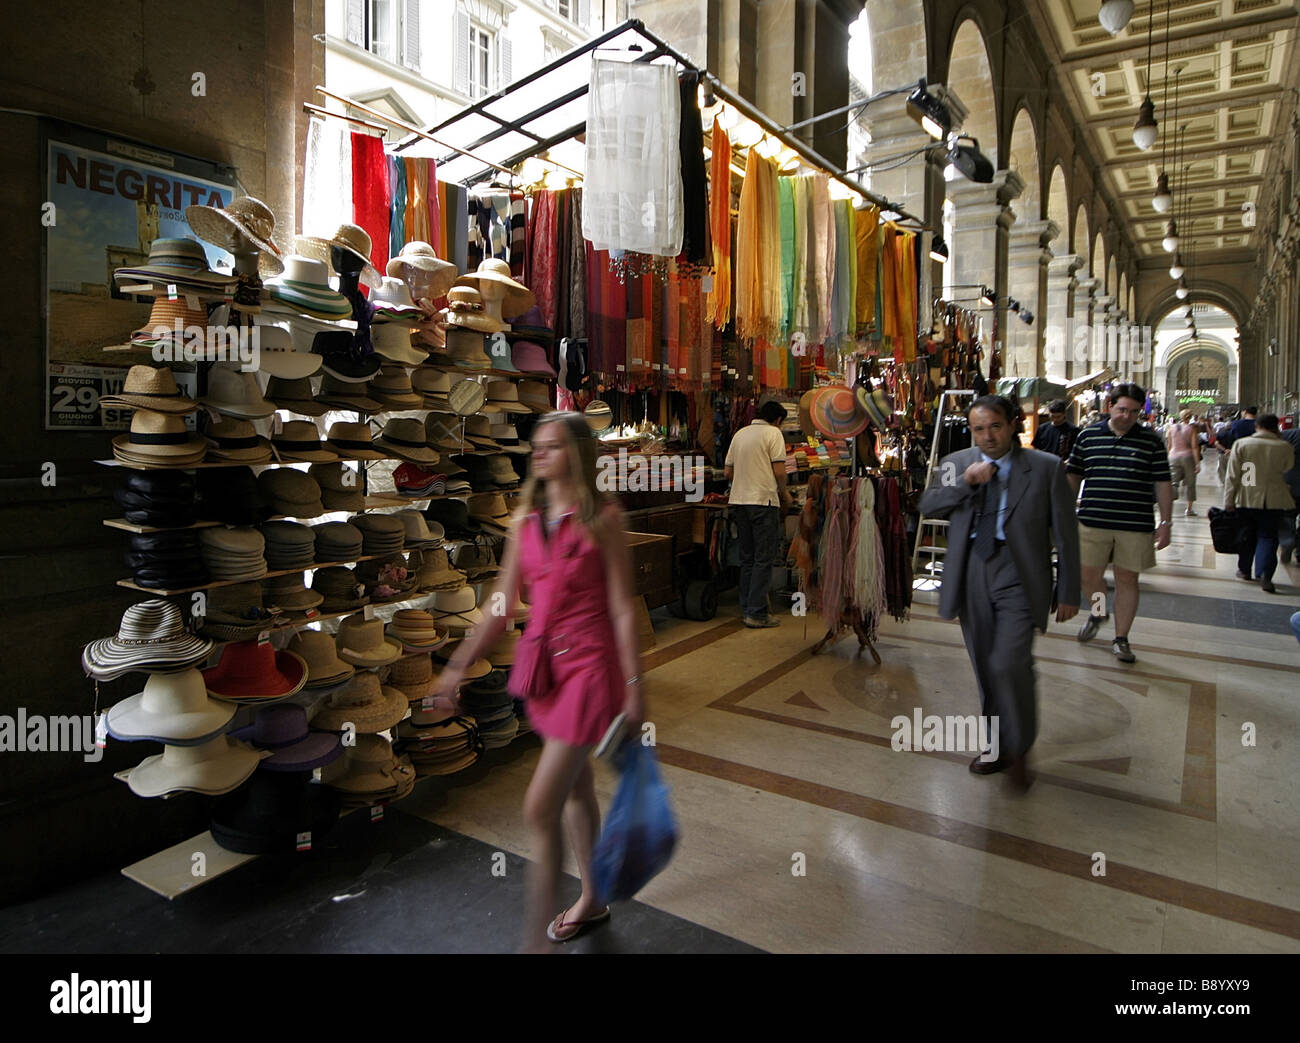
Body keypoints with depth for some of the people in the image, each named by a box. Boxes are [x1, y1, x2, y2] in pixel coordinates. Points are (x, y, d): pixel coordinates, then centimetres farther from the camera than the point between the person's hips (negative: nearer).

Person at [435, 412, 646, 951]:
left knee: (540, 806, -7)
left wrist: (633, 685, -11)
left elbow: (622, 608, -11)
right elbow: (502, 603, 8)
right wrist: (459, 665, 8)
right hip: (543, 662, 6)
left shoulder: (602, 518, -12)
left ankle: (534, 941, 8)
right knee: (576, 787, 22)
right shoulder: (525, 520, 4)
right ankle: (591, 901, 42)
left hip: (589, 663, -6)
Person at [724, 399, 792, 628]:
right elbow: (779, 471, -12)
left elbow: (728, 472, 15)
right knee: (764, 559, -2)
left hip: (739, 500, 7)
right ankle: (757, 613, -1)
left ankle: (747, 609, 18)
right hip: (763, 501, -7)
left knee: (747, 558, 14)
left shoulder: (740, 433, 14)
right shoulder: (773, 433, -5)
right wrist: (784, 493, 4)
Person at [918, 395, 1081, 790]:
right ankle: (997, 746, 32)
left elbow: (1065, 533, 1)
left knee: (1008, 664, -17)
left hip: (1018, 582, -3)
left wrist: (1068, 593, 1)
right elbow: (927, 506, -2)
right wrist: (965, 482, -16)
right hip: (971, 582, 4)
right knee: (985, 669, 13)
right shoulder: (955, 464, 6)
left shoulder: (1046, 468, -2)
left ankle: (1018, 747, 8)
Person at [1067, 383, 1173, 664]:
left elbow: (1162, 484, 4)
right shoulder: (1088, 436, 4)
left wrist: (1165, 522, -1)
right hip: (1093, 522, 1)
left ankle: (1121, 638, 18)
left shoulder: (1151, 441, 2)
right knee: (1089, 575, 6)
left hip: (1135, 526, -1)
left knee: (1127, 579, 6)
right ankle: (1098, 612, 38)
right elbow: (1074, 475, 11)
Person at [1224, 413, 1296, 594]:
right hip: (1273, 500, 0)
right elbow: (1287, 470, 11)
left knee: (1247, 535, 15)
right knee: (1267, 537, 4)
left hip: (1246, 499, 0)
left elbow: (1232, 476, -6)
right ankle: (1264, 575, -10)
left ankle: (1244, 570, 26)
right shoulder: (1285, 447, -5)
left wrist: (1228, 502, -2)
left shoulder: (1241, 444, -7)